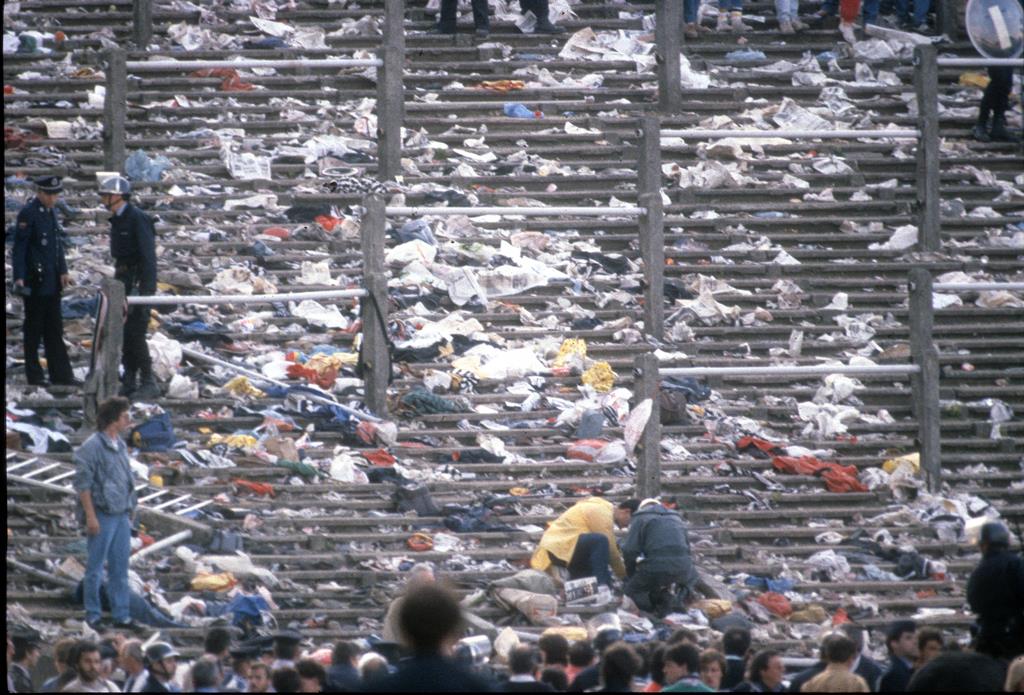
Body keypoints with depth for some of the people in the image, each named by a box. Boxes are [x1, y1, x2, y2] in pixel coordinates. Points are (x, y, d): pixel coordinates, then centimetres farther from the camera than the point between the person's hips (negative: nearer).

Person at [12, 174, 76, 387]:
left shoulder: (50, 212, 13)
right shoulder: (28, 213, -12)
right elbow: (19, 248, -15)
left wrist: (63, 271, 12)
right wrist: (19, 278, -20)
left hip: (52, 281, 8)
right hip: (35, 281, -8)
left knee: (54, 329, 9)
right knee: (33, 329, 0)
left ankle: (61, 375, 11)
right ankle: (34, 375, 6)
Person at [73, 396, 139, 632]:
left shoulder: (120, 445, 10)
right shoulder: (92, 447, -14)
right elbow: (82, 484, -14)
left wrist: (130, 508, 16)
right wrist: (90, 517, -17)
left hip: (122, 515, 8)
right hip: (103, 514, -8)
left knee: (120, 568, 12)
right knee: (96, 568, 2)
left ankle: (121, 615, 19)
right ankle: (92, 616, 10)